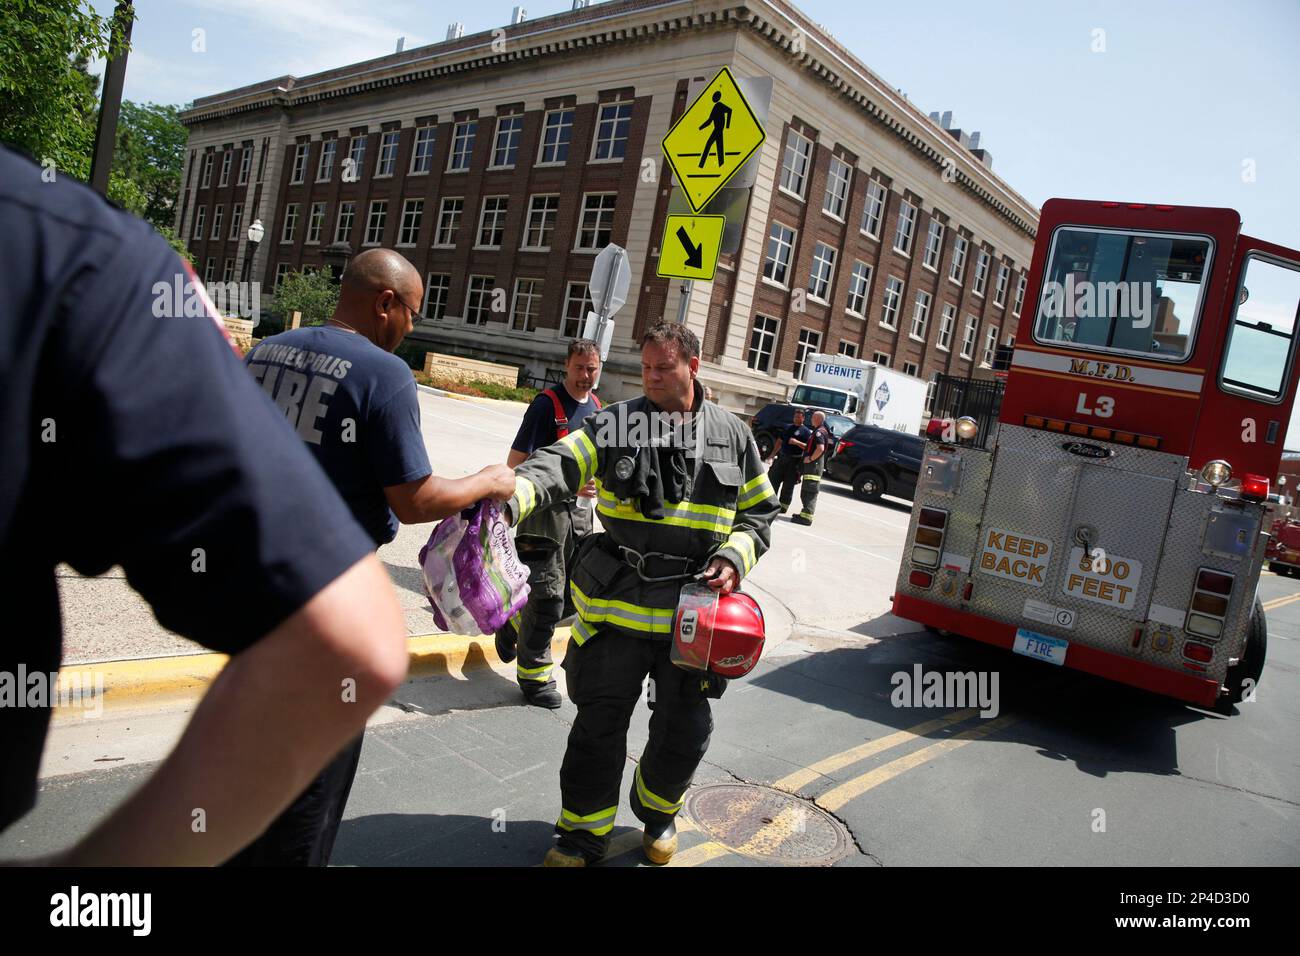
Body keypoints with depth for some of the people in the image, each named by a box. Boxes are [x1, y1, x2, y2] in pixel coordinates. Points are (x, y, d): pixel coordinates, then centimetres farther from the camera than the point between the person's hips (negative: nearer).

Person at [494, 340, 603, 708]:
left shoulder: (597, 407, 10)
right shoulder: (547, 404, -12)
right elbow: (516, 463, -15)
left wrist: (597, 483, 6)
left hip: (579, 511, 7)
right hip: (546, 509, -7)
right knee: (547, 595, -3)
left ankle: (514, 625, 37)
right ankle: (534, 675, 14)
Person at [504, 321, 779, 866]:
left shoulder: (732, 435, 5)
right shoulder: (614, 424, -1)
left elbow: (759, 511, 13)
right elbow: (558, 465, -17)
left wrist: (736, 557, -6)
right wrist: (509, 497, -38)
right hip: (618, 606, -1)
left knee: (684, 732, 15)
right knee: (599, 725, 7)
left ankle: (658, 812, 44)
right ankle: (584, 833, 28)